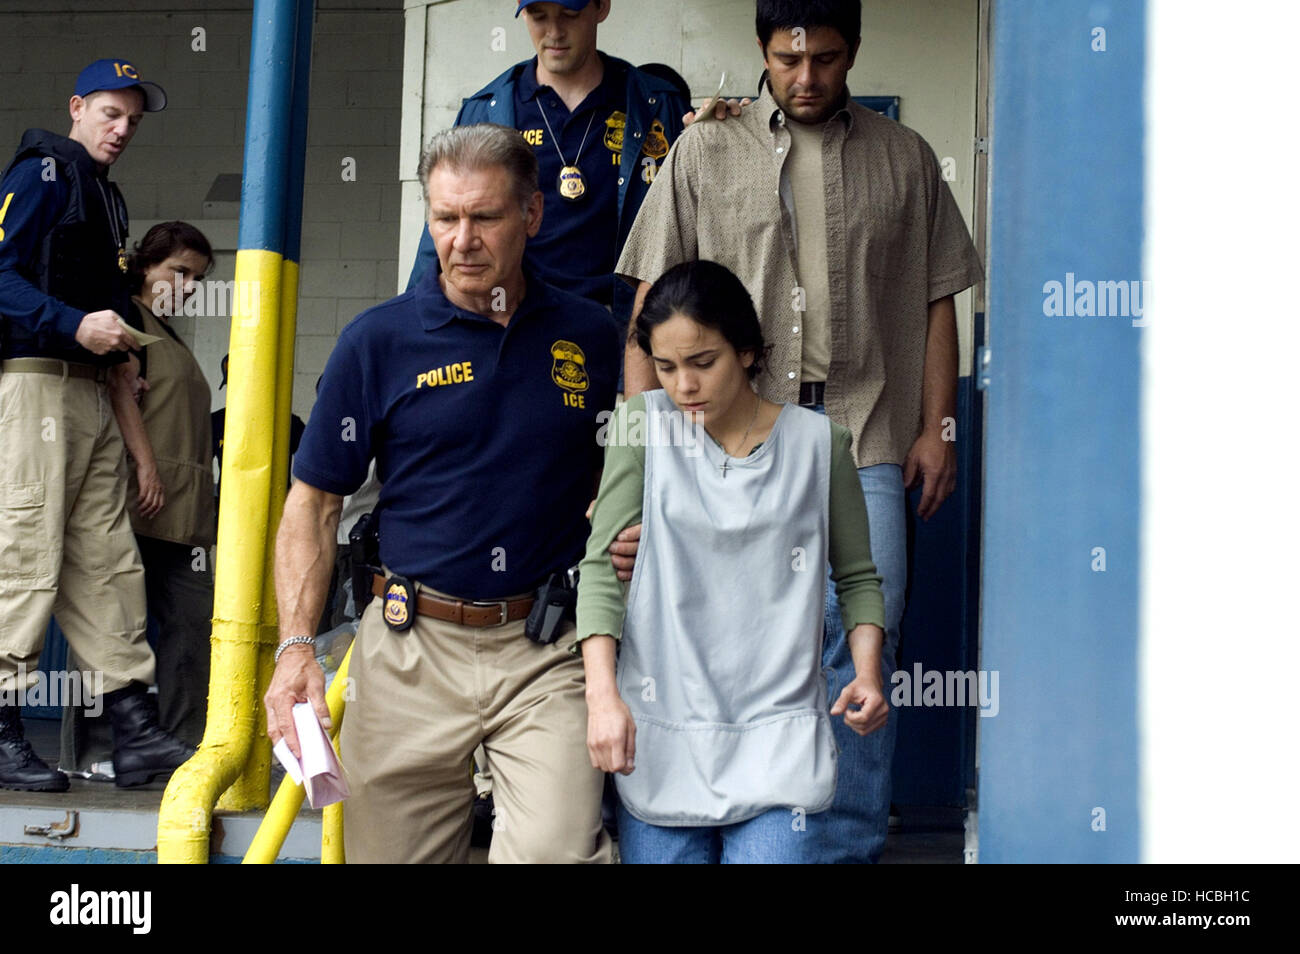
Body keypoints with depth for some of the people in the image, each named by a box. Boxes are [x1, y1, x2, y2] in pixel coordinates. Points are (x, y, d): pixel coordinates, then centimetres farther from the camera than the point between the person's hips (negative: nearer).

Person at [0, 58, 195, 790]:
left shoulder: (107, 195, 25)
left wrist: (116, 357, 12)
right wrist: (77, 326, -23)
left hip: (91, 391, 9)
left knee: (109, 561, 6)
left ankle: (136, 732, 8)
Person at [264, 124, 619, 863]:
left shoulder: (590, 336, 6)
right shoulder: (379, 341, 0)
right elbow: (314, 503, 3)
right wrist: (297, 644, -9)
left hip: (550, 648, 0)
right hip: (414, 647, 0)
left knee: (555, 849, -19)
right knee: (396, 851, 12)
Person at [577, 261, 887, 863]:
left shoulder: (816, 442, 4)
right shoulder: (644, 427, 3)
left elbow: (857, 577, 12)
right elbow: (602, 564, -3)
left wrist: (867, 673, -5)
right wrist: (601, 693, -15)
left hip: (776, 739, 0)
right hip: (658, 735, 1)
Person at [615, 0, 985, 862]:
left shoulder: (905, 159, 12)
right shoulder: (706, 152, 9)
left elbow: (939, 300, 13)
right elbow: (653, 298, 6)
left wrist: (936, 427, 6)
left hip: (865, 443, 0)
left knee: (861, 640, -4)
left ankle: (851, 843, 9)